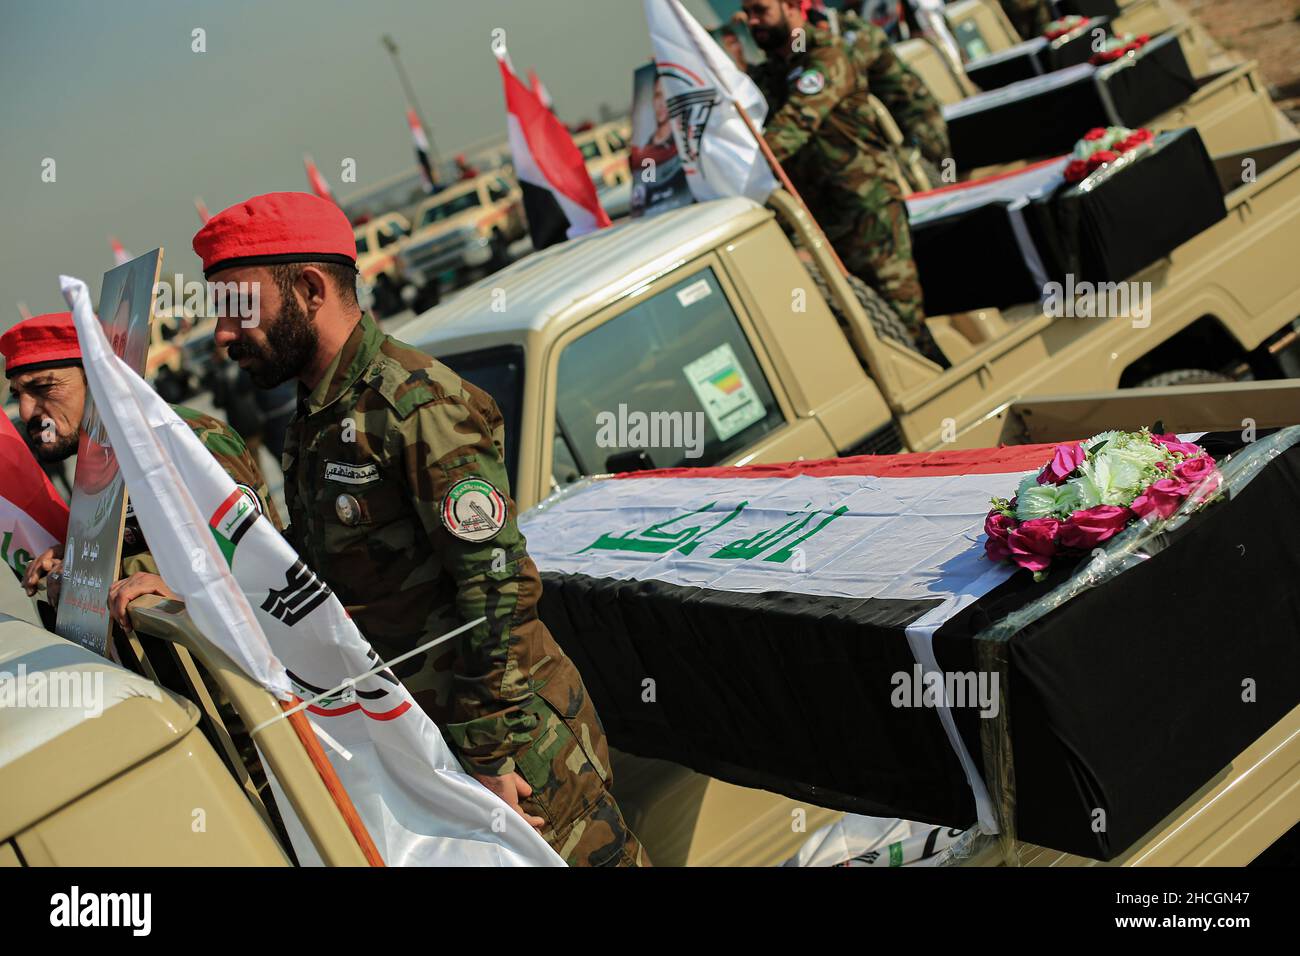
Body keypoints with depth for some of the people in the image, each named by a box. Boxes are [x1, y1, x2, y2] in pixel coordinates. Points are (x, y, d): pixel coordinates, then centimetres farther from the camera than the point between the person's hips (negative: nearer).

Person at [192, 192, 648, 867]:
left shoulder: (414, 402, -19)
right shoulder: (313, 422, 11)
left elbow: (497, 586, -23)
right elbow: (311, 563, 19)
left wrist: (491, 751, -21)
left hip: (510, 738, -8)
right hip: (411, 739, 9)